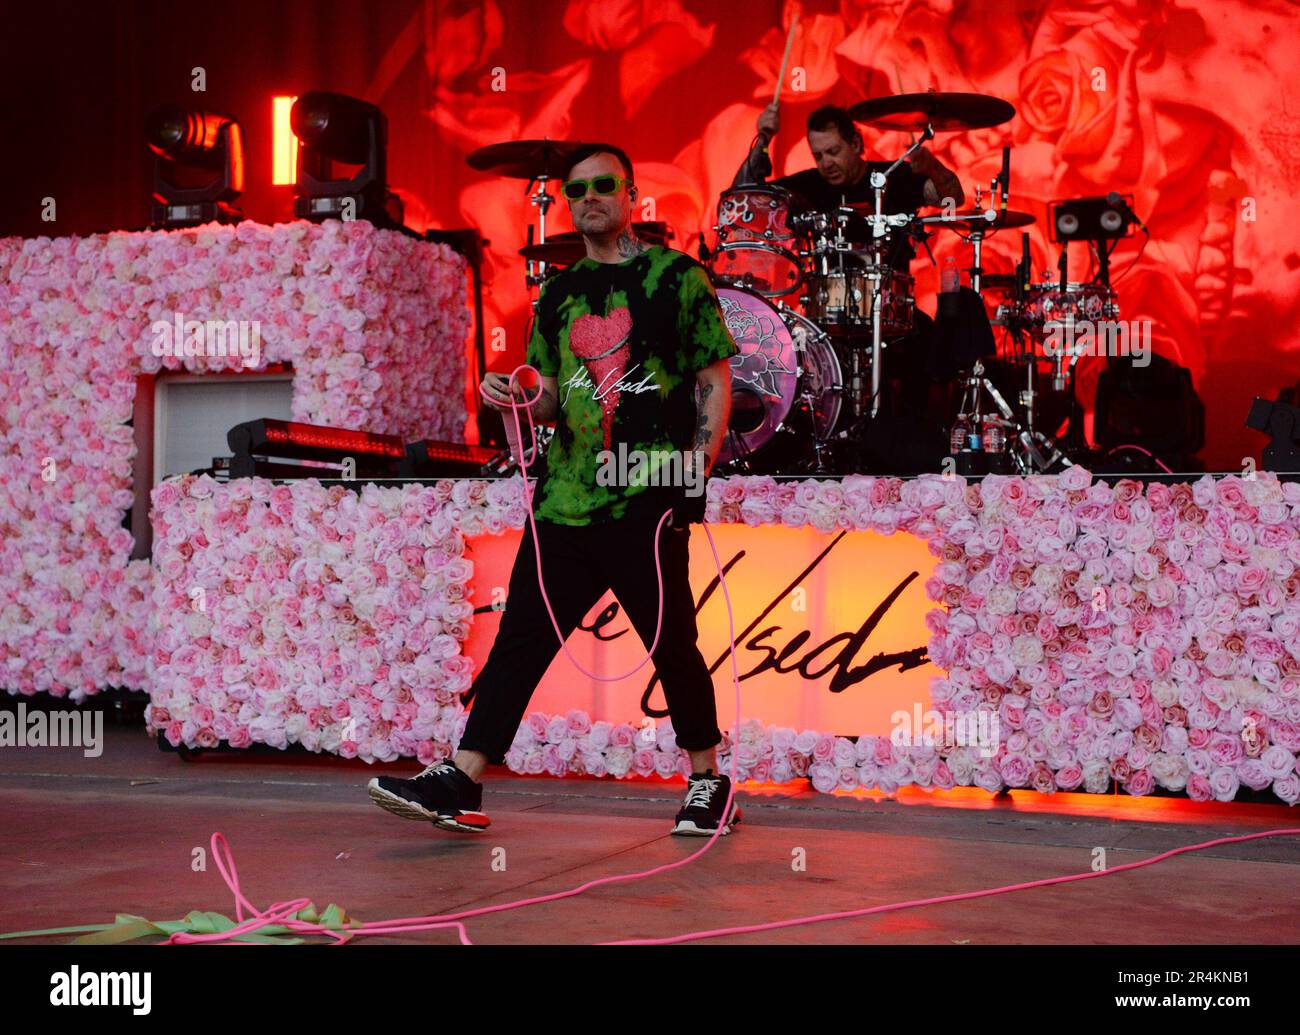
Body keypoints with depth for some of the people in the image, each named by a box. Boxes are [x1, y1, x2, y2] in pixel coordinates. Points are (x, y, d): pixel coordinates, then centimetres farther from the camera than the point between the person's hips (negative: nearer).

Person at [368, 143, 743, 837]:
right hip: (565, 499, 5)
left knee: (672, 644, 2)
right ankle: (460, 784, 3)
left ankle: (709, 782, 21)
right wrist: (514, 400, -1)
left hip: (647, 501, -5)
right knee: (520, 637, 2)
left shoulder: (677, 277, 2)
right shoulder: (559, 295, 17)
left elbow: (716, 384, 1)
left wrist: (697, 471, -10)